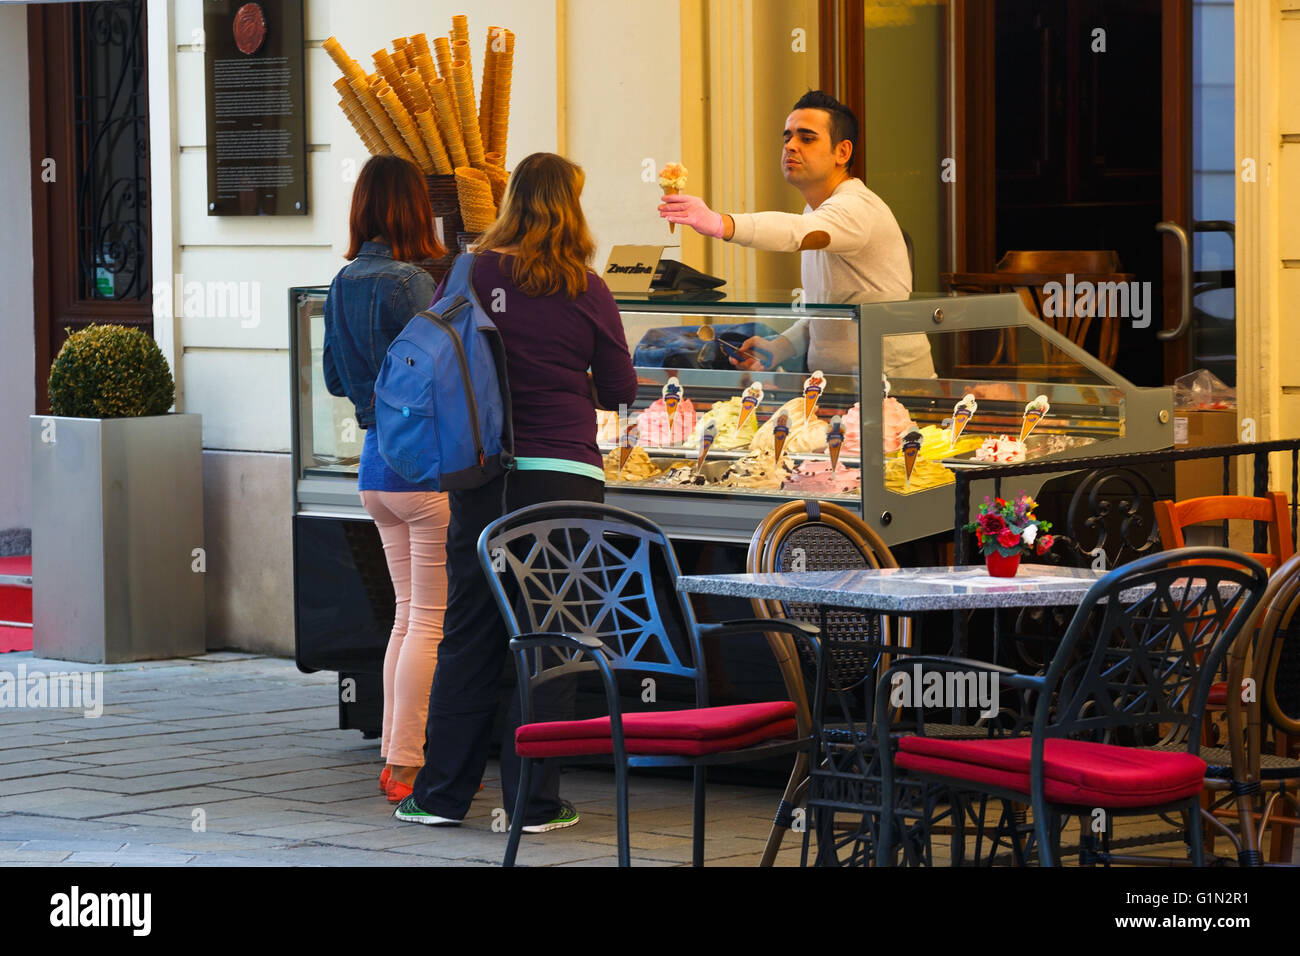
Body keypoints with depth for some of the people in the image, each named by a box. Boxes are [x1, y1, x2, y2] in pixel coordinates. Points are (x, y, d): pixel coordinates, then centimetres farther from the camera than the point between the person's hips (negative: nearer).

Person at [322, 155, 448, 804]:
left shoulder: (344, 283, 7)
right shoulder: (409, 283, -17)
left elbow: (335, 379, 17)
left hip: (376, 464, 8)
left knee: (410, 615, 15)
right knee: (431, 621, -2)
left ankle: (395, 756, 17)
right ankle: (407, 767, 0)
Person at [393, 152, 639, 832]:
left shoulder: (466, 278, -2)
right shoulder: (585, 292, -5)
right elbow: (621, 389, 4)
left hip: (481, 474, 2)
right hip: (563, 472, -2)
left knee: (468, 631, 10)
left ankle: (442, 794, 14)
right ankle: (533, 799, 7)